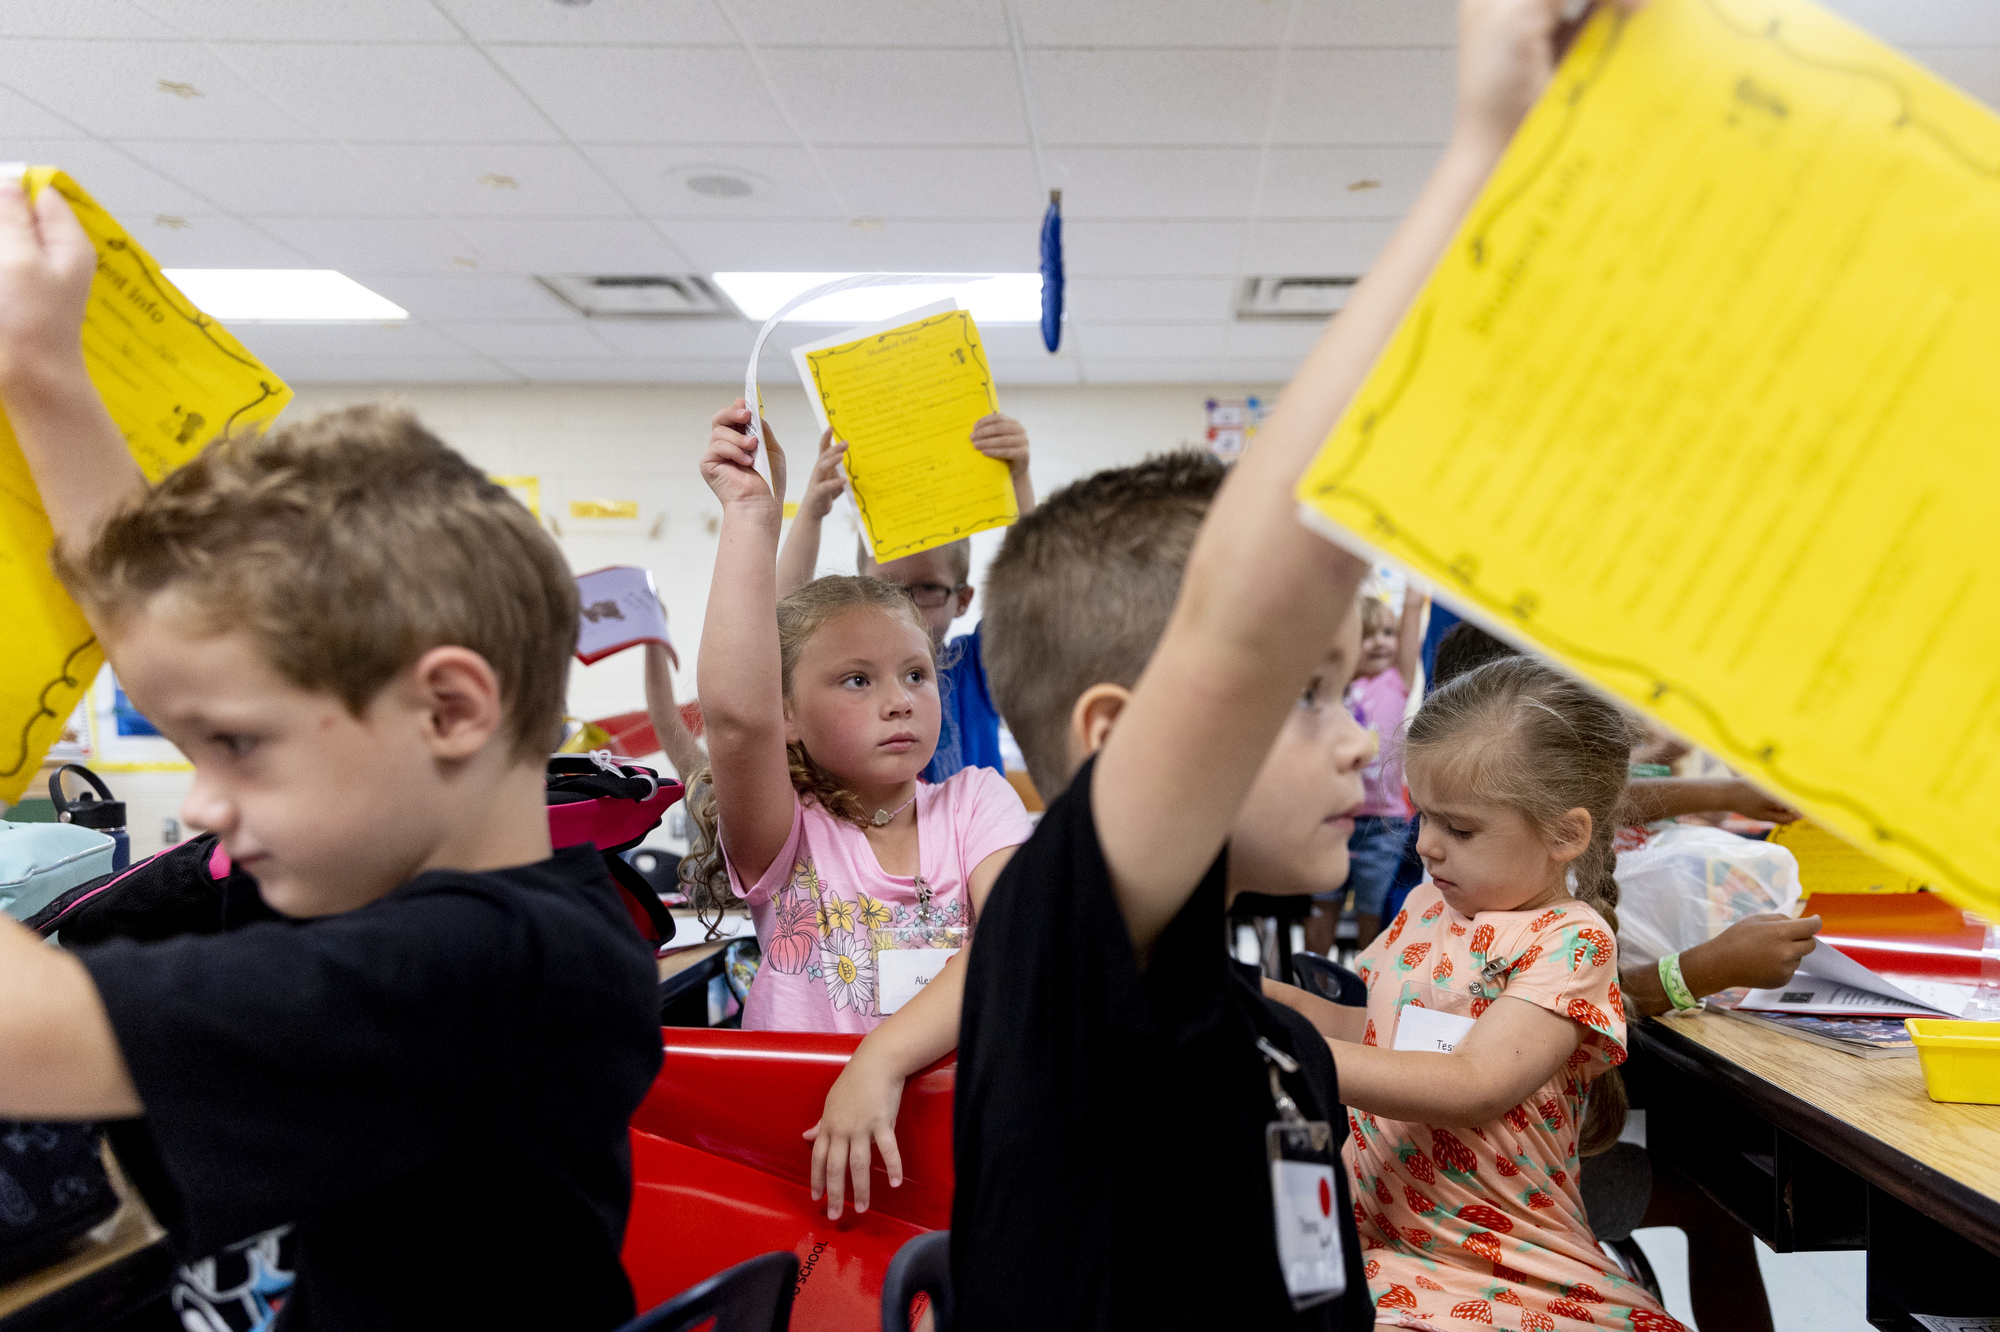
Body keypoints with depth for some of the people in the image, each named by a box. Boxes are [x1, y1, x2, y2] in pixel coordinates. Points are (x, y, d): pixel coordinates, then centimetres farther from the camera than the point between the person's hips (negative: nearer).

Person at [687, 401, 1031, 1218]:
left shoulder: (974, 803, 7)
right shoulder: (785, 835, 2)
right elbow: (737, 714, -19)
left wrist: (881, 1059, -25)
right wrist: (752, 518, -17)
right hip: (799, 1135, -1)